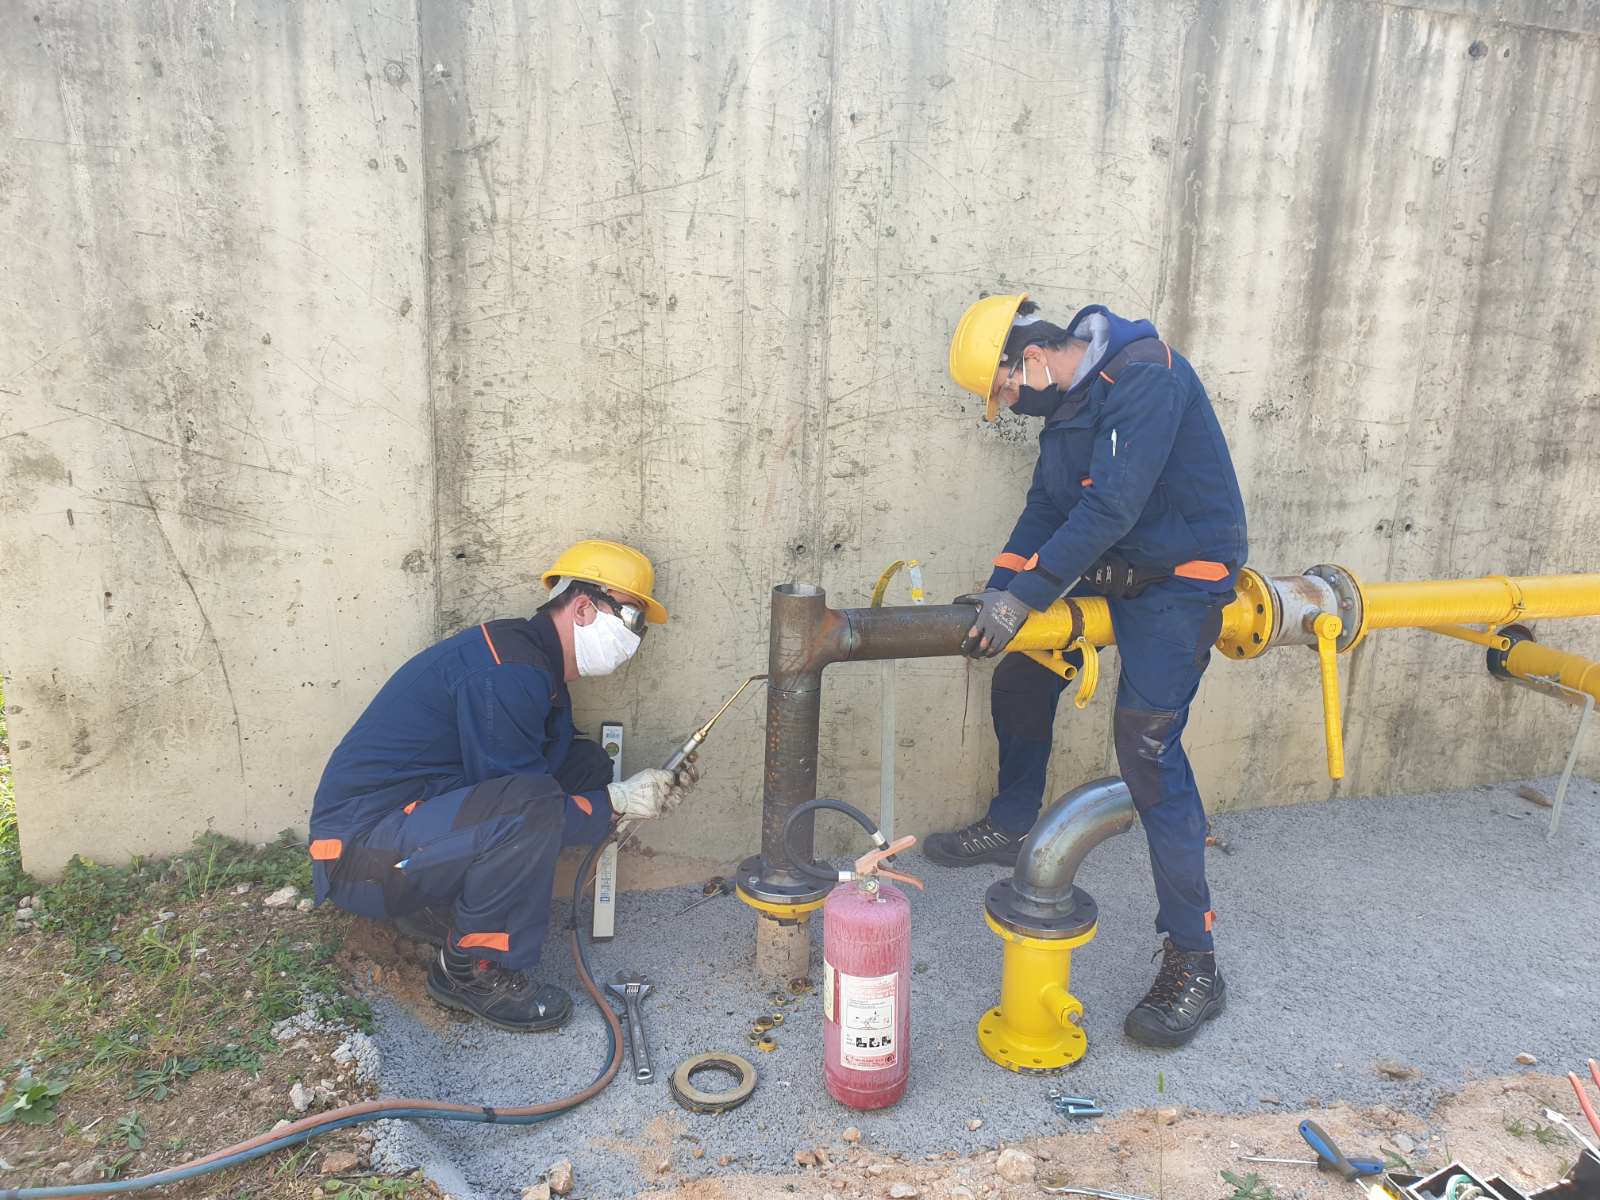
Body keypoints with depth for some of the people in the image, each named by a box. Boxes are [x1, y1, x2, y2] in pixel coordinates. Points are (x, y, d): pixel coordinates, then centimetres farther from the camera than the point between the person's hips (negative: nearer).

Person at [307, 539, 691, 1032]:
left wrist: (643, 789, -1)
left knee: (586, 763, 5)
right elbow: (528, 806, -22)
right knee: (528, 807, -33)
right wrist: (617, 802, -11)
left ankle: (436, 909, 8)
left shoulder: (540, 670, 10)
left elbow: (568, 768, 14)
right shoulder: (504, 673, -22)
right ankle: (472, 971, -9)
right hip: (361, 851, -10)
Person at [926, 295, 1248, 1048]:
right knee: (1021, 676, 14)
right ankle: (1009, 828, 38)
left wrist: (1024, 595, -29)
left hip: (1179, 579, -9)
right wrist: (996, 591, -4)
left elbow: (1112, 505, -29)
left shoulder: (1145, 376, -22)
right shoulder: (1070, 402, 7)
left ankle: (1193, 964, -9)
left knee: (1147, 746, -17)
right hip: (1110, 573, 9)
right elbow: (1046, 507, 7)